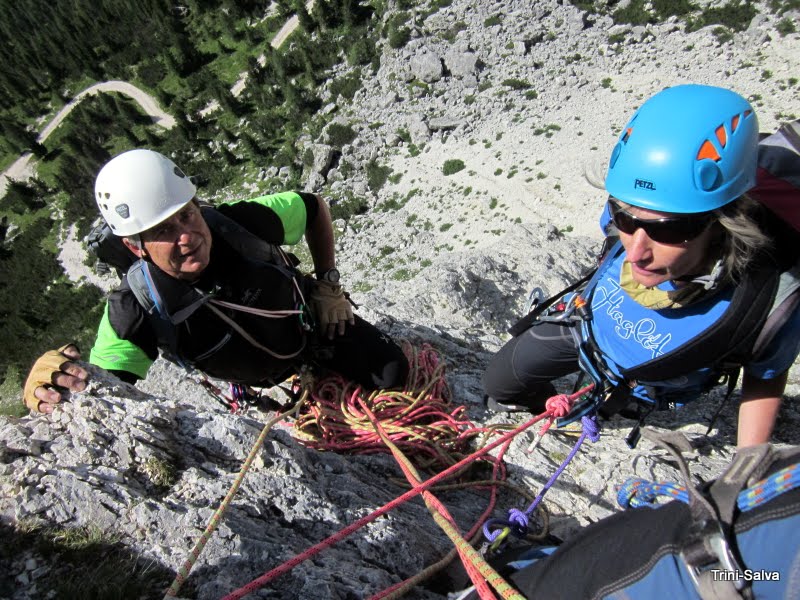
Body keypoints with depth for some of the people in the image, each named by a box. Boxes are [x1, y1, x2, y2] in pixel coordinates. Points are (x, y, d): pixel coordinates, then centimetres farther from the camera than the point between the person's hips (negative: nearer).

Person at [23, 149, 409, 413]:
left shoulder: (240, 222, -34)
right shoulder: (133, 314, -33)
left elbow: (314, 207, -14)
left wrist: (328, 286, -12)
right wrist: (57, 396, -52)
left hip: (314, 317, 1)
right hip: (268, 381, 0)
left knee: (394, 375, 6)